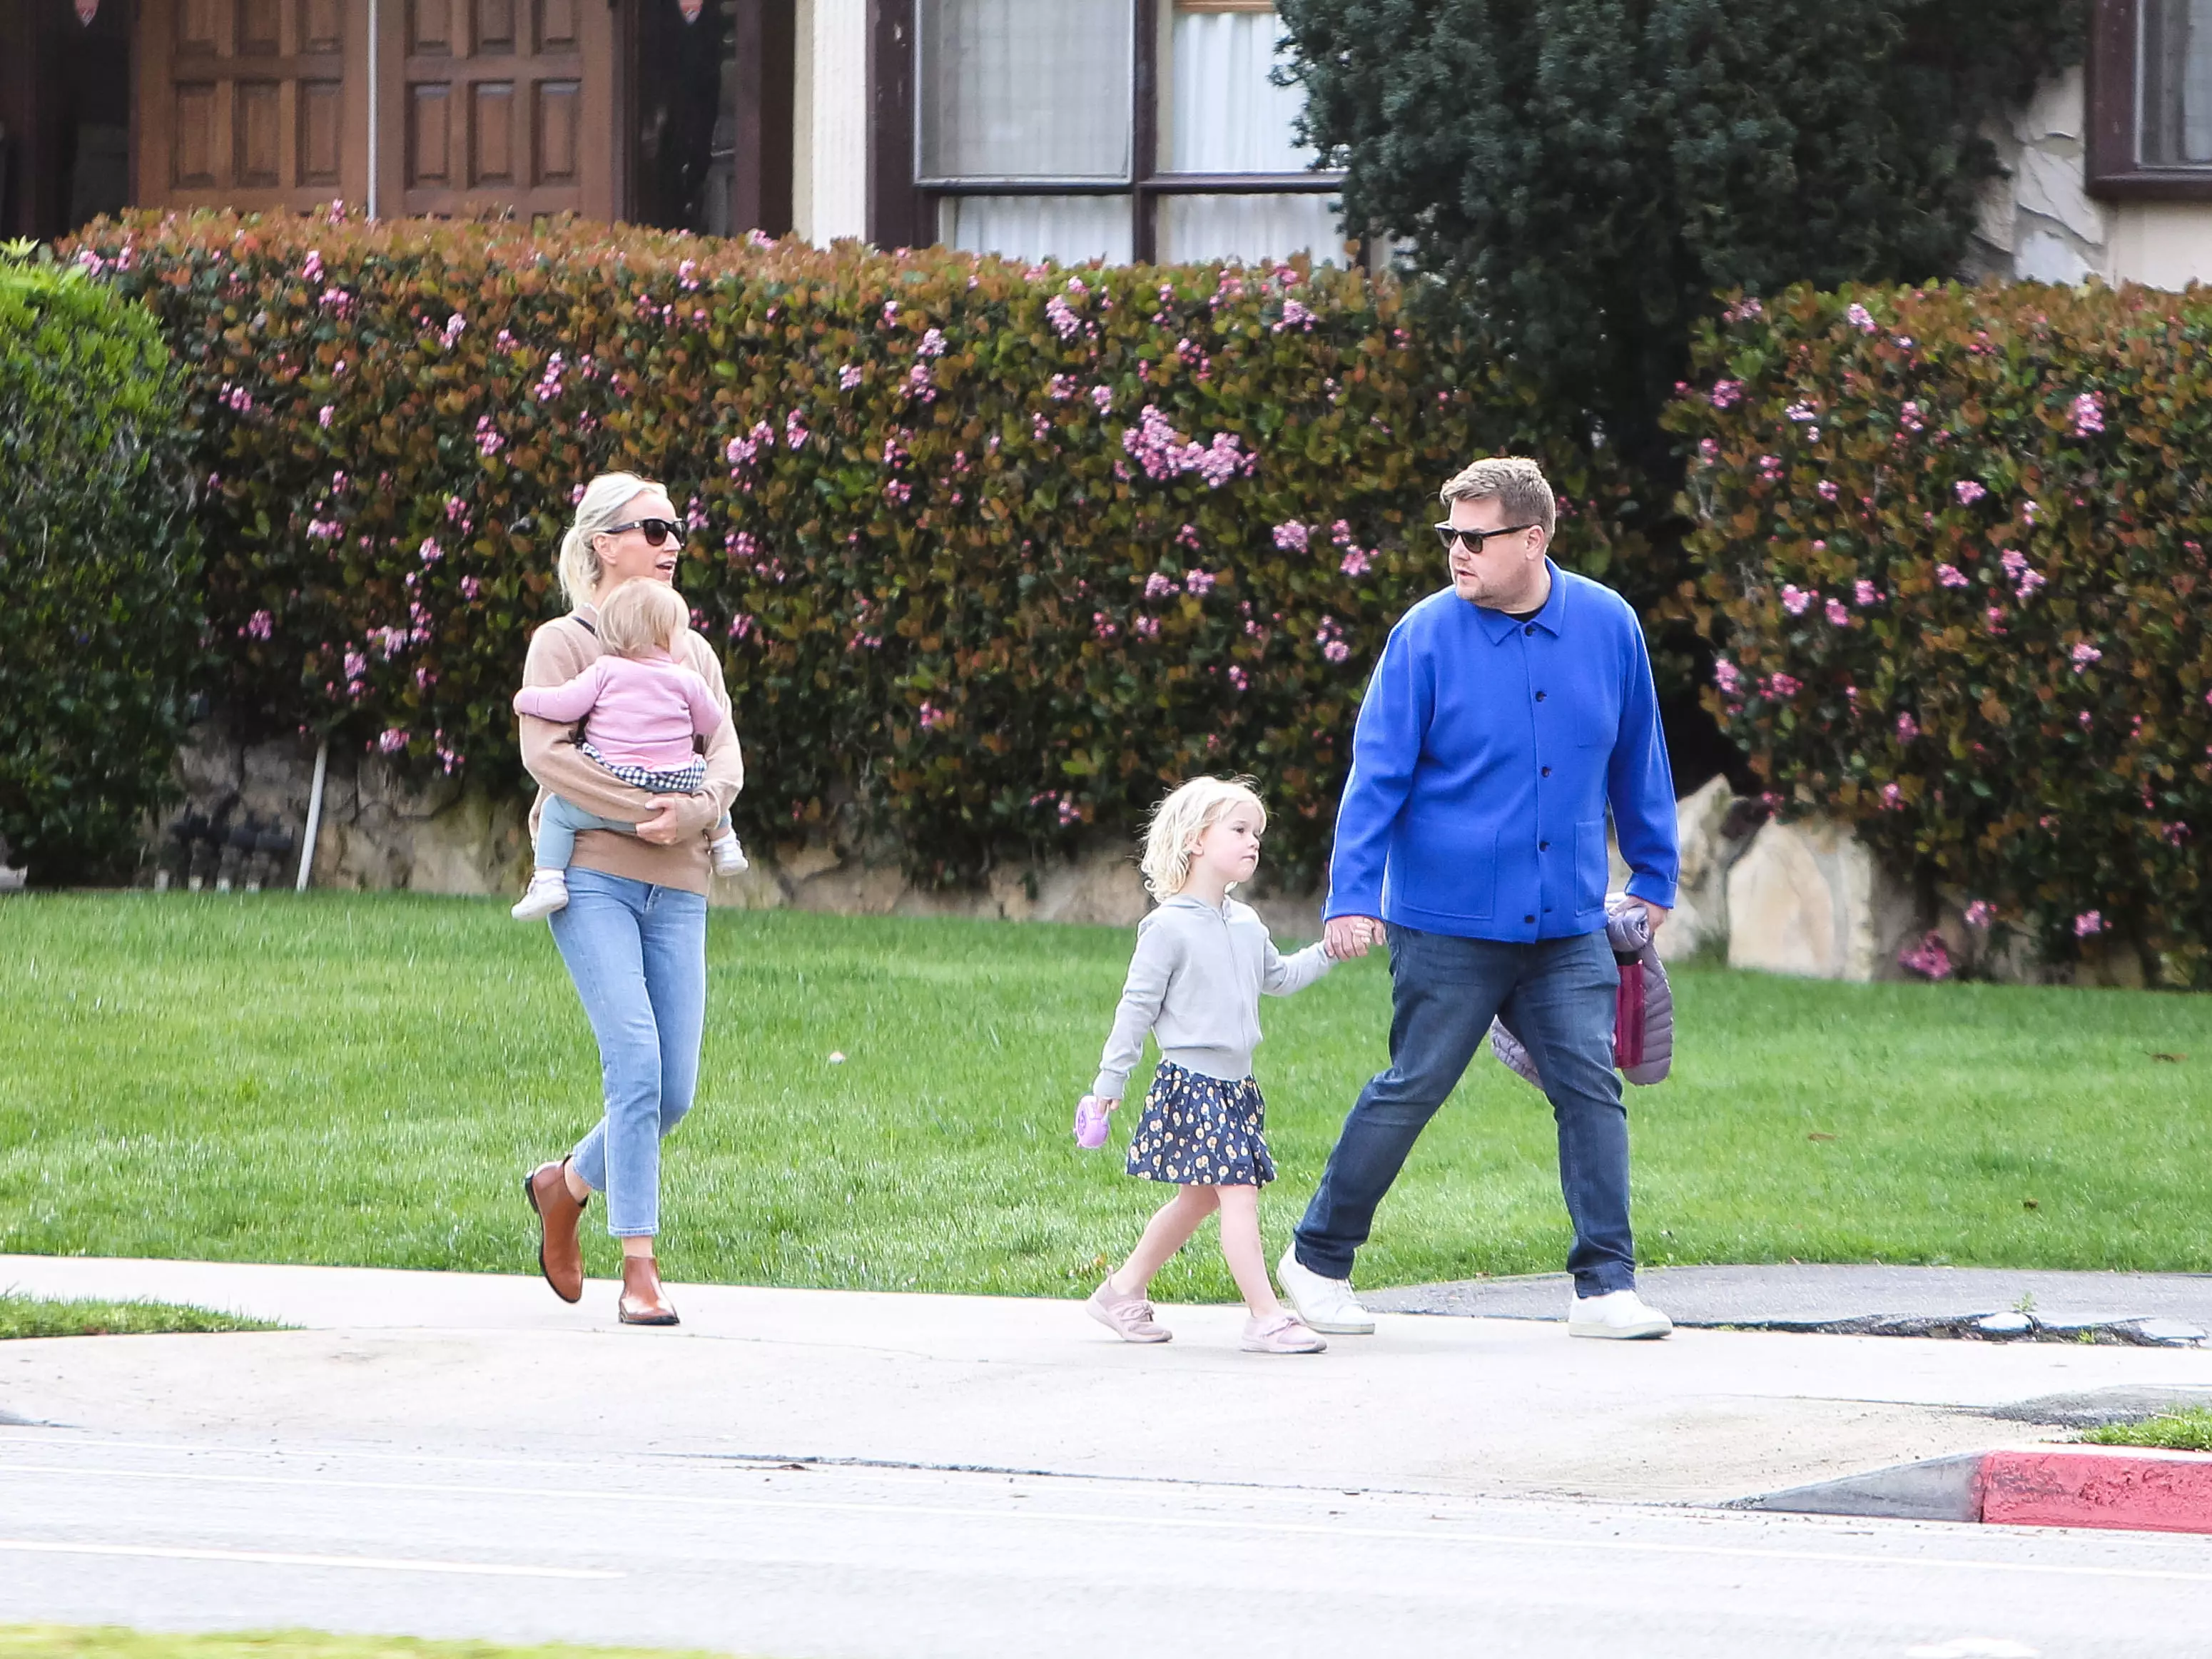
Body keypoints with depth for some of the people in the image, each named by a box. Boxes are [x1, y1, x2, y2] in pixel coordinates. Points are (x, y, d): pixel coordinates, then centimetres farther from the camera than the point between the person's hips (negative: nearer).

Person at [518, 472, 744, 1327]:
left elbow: (726, 762, 8)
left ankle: (566, 1185, 28)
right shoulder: (563, 644, 3)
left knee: (672, 1092, 0)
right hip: (592, 877, -5)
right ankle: (639, 1271, -13)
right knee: (636, 1062, -17)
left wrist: (696, 810, -15)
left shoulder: (692, 653, 18)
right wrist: (651, 808, -18)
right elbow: (545, 751, -12)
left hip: (676, 889, 5)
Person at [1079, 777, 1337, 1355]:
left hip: (1236, 1084, 8)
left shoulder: (1246, 926, 13)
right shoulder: (1169, 928, -10)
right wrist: (1109, 1083, -8)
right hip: (1190, 1084, -8)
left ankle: (1124, 1291, 26)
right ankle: (1266, 1317, -17)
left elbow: (1277, 977, 30)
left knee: (1199, 1198, 13)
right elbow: (1137, 1007, -9)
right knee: (1238, 1192, -15)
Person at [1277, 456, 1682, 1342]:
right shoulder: (1426, 637, -7)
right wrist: (1351, 898, -14)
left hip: (1568, 928, 3)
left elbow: (1638, 763, 15)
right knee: (1409, 1089, 2)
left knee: (1591, 1088, -4)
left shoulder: (1608, 627, 2)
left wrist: (1654, 878, 21)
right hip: (1448, 926, -3)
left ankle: (1606, 1286, 0)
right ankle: (1318, 1258, 18)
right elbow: (1377, 773, -7)